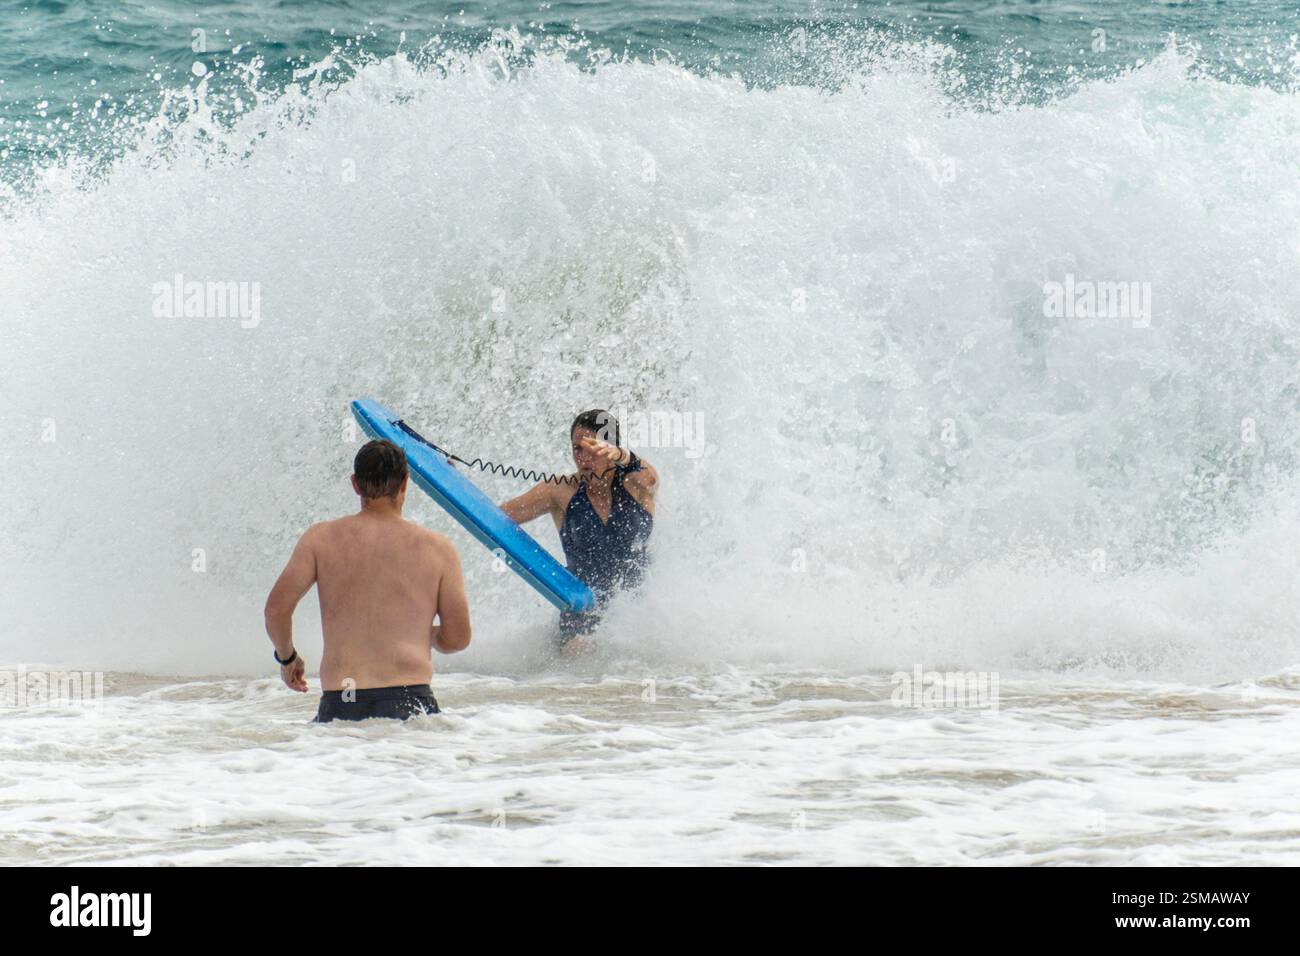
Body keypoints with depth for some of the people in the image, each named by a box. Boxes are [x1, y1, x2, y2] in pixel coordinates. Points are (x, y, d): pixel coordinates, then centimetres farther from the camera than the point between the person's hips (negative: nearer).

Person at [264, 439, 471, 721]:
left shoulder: (321, 538, 11)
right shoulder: (439, 549, 10)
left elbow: (277, 608, 4)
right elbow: (457, 639, 10)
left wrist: (287, 657, 24)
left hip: (338, 705, 1)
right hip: (409, 701, -1)